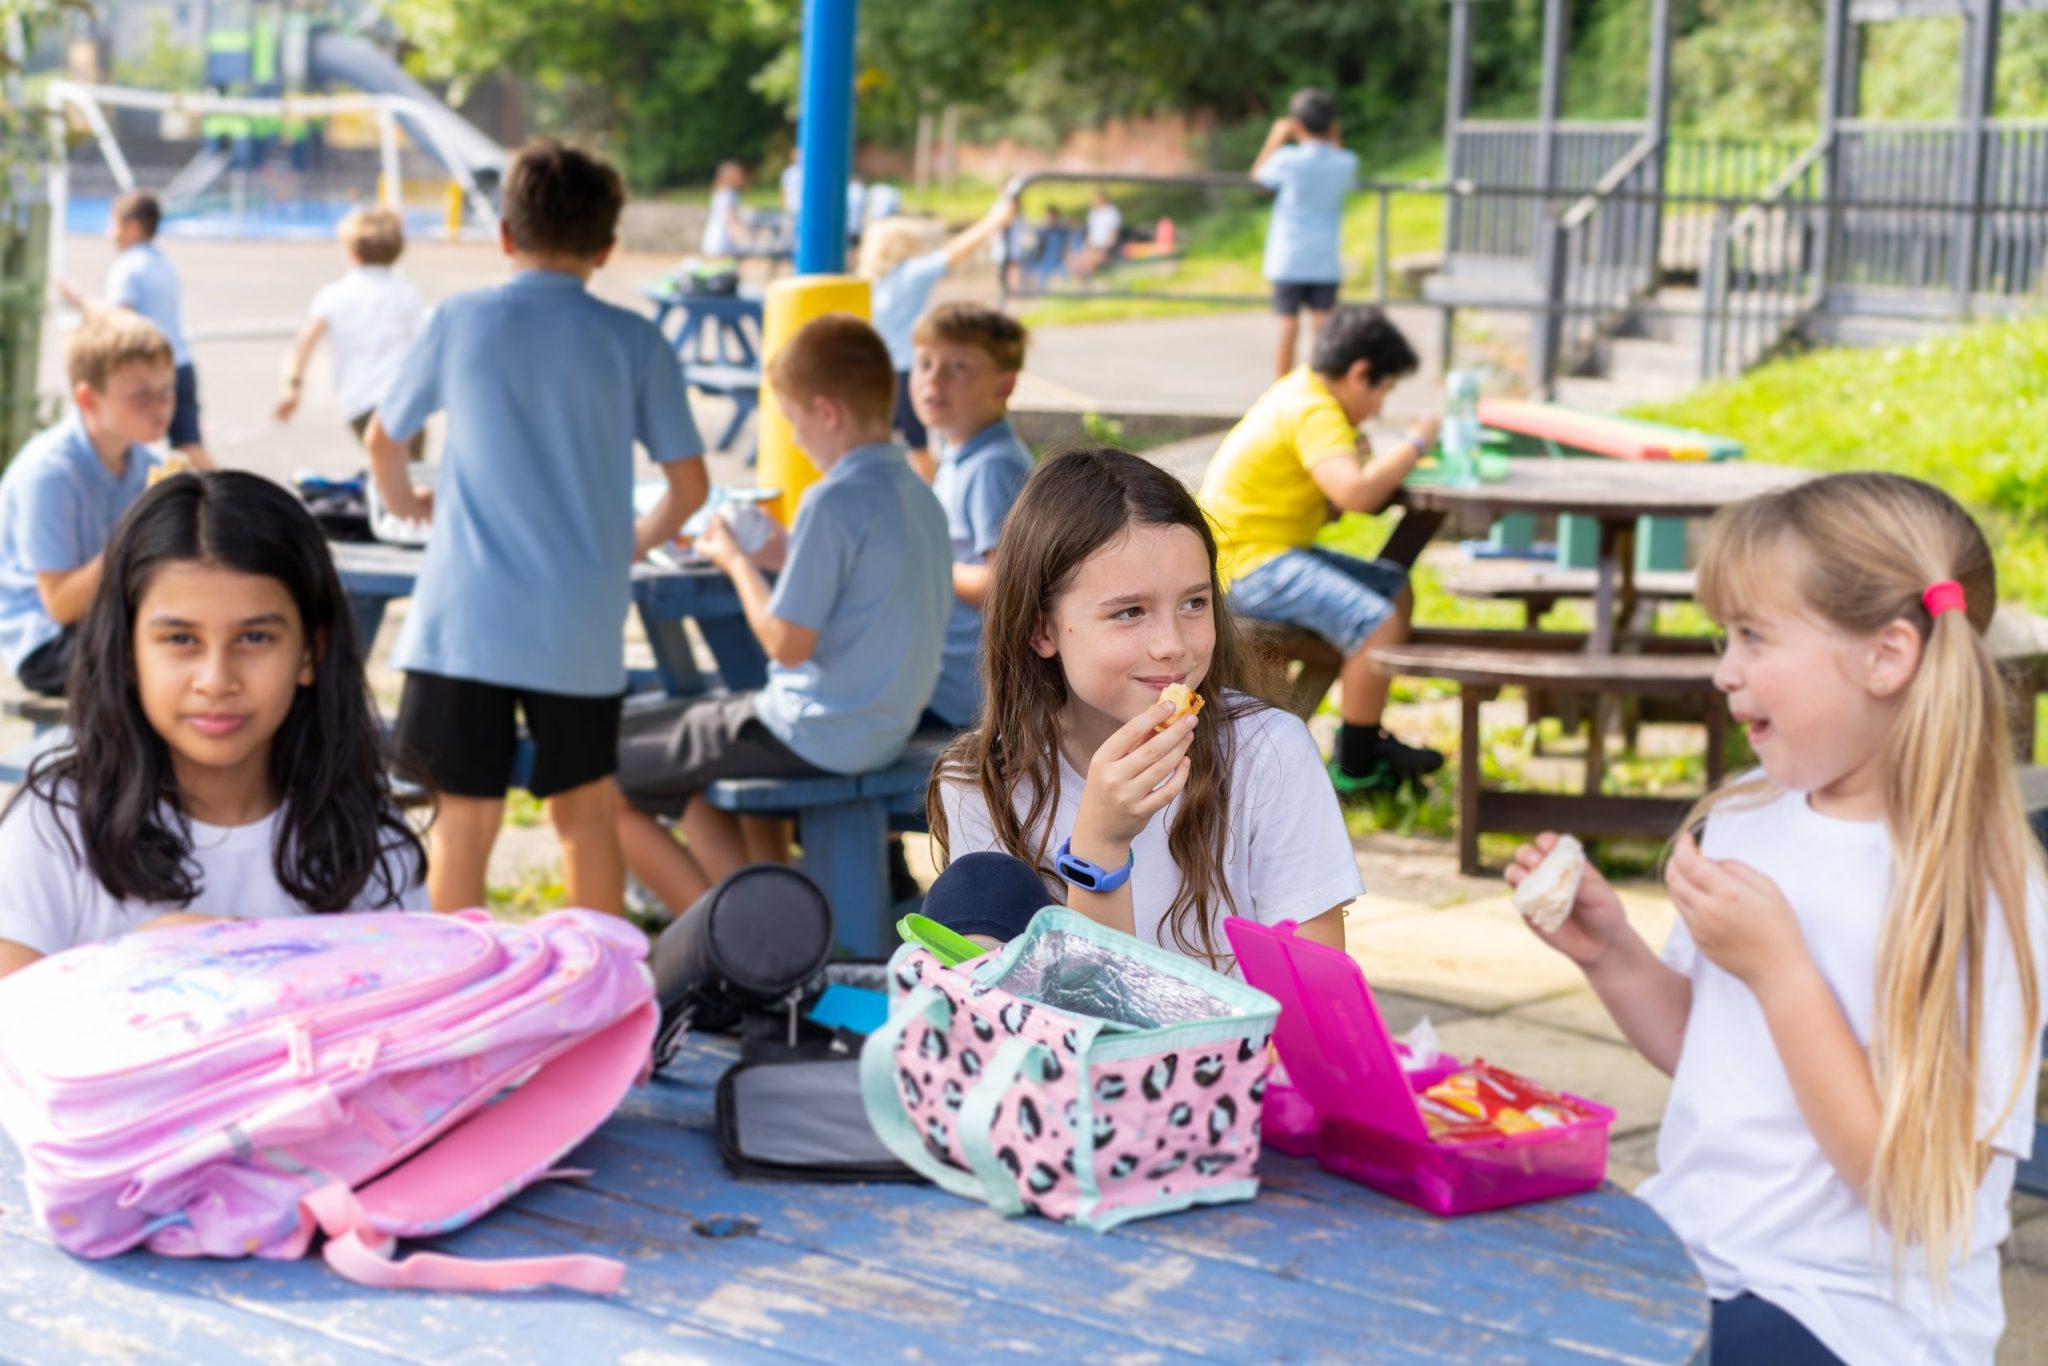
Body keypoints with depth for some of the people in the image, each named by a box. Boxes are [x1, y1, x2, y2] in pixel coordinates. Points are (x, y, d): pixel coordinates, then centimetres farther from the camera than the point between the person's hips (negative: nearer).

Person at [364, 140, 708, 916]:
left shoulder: (460, 322, 3)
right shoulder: (633, 341, 1)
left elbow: (383, 439, 16)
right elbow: (689, 484, 3)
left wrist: (406, 502, 36)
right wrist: (638, 539, 23)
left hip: (465, 619, 0)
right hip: (581, 626, 1)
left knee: (464, 818, 5)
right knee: (586, 812, 13)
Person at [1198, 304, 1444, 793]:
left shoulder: (1302, 394, 13)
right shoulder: (1314, 413, -20)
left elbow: (1338, 486, 12)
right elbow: (1357, 494, -35)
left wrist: (1356, 457, -8)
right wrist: (1415, 443, -21)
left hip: (1277, 551, 11)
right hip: (1248, 563, -11)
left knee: (1397, 591, 17)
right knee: (1378, 624, -24)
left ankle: (1365, 735, 23)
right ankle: (1355, 768, -10)